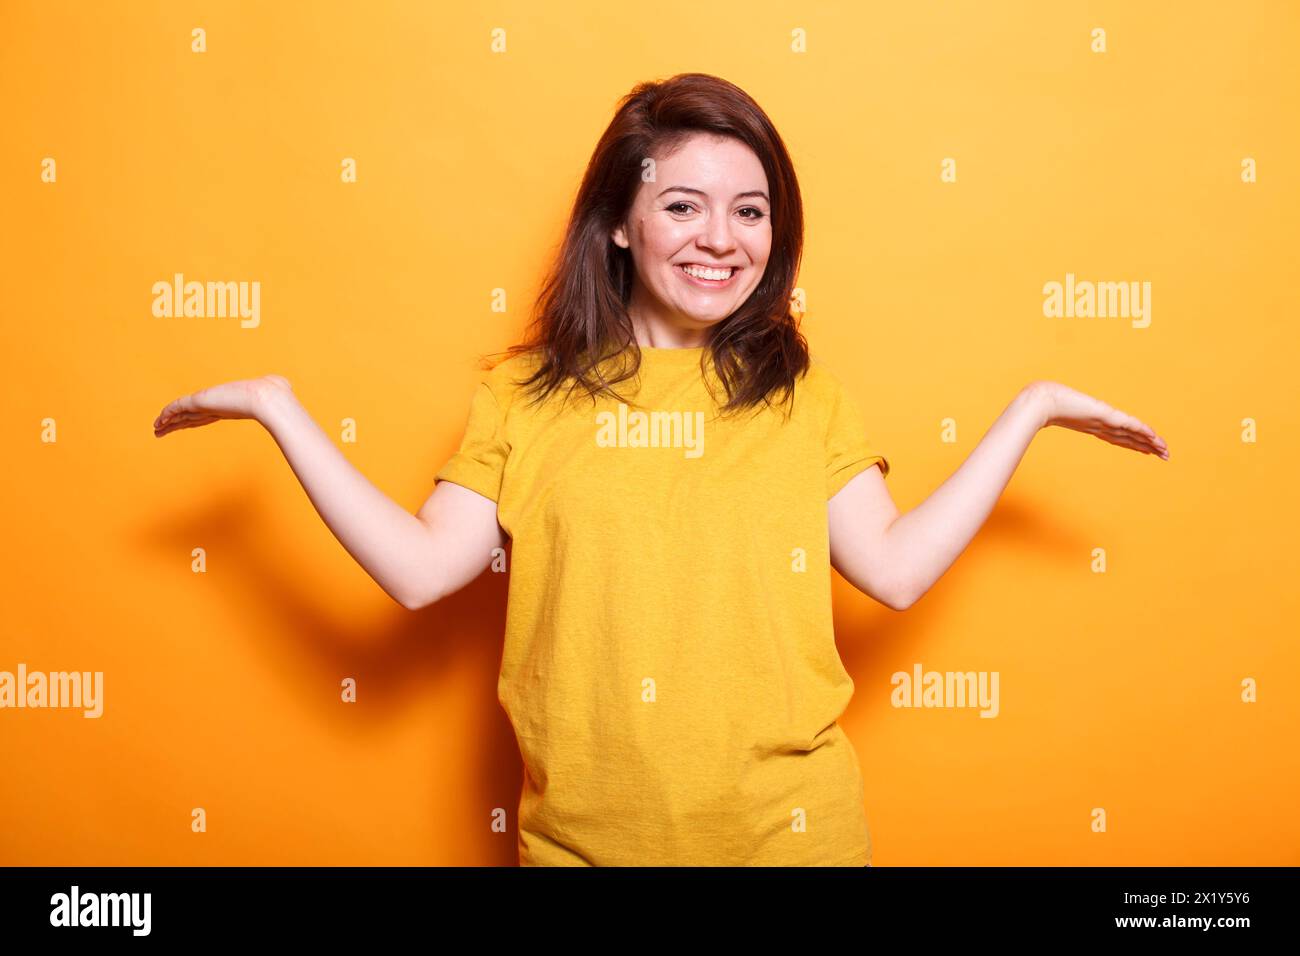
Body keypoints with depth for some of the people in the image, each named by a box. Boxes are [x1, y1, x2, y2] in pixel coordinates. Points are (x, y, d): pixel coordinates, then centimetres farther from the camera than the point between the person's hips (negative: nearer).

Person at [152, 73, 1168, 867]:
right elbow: (419, 571, -5)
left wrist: (1029, 409, -4)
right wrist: (279, 406, -5)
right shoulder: (527, 394, 1)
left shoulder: (806, 395, 2)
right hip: (582, 830, 1)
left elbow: (897, 569, -5)